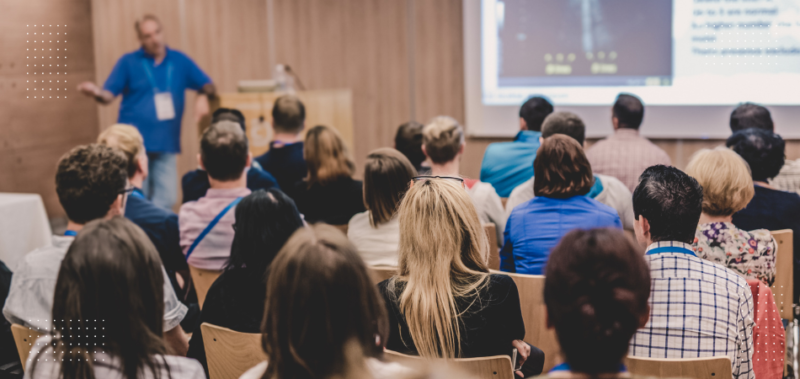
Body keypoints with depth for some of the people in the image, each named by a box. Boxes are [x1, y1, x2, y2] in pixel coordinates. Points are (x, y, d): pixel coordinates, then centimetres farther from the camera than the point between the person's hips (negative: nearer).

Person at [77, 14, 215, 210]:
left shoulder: (180, 60, 10)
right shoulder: (128, 62, 4)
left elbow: (208, 86, 13)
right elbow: (109, 95, 0)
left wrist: (203, 96, -10)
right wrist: (96, 92, -23)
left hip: (166, 144, 2)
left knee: (166, 200, -3)